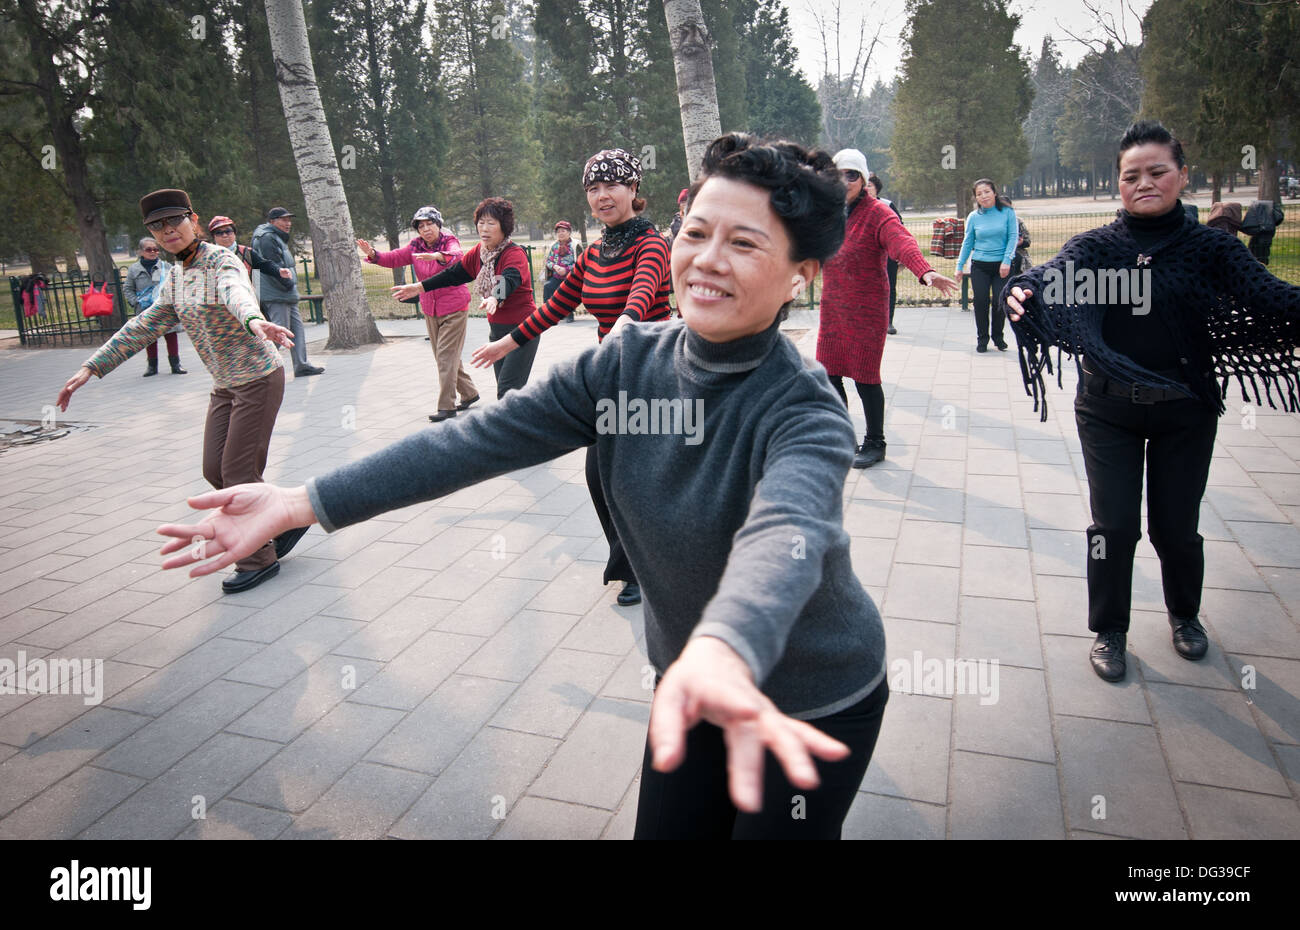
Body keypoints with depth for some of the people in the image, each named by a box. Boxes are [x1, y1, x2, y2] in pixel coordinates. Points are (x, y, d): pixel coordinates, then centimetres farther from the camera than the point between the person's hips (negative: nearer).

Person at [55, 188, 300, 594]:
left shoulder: (221, 261, -16)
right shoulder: (176, 276, 9)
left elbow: (236, 293, -40)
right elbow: (146, 325, 14)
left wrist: (254, 320, -63)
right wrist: (92, 367, 10)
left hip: (258, 379, -8)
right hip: (225, 385, 8)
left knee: (238, 471, -5)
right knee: (215, 470, 7)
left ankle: (258, 559, 10)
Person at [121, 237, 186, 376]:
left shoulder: (165, 266, 3)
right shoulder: (134, 269, 3)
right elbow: (127, 289, 9)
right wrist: (135, 302, -3)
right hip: (146, 310, 0)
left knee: (171, 336, -1)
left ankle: (175, 364, 6)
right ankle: (152, 366, 16)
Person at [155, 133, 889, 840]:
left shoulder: (805, 413, -26)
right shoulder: (627, 364, -12)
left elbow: (784, 531, -48)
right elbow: (477, 441, -16)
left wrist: (724, 650, -69)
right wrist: (304, 503, -22)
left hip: (814, 706, -4)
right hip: (691, 680, 4)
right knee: (667, 828, 18)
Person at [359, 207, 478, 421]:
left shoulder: (450, 241, -12)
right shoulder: (415, 246, 4)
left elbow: (456, 256, -35)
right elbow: (394, 258, -5)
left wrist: (439, 256, -56)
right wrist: (373, 254, -25)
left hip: (454, 308, -7)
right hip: (430, 310, 7)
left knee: (446, 355, -11)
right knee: (442, 356, 13)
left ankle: (446, 406, -7)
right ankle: (469, 393, 28)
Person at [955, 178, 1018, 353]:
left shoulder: (1007, 212, -2)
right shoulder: (973, 217, 3)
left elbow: (1013, 237, -4)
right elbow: (967, 243, 10)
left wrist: (1007, 261, -13)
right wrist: (960, 266, 8)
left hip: (1002, 265, -1)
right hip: (980, 266, 1)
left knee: (1000, 302, 2)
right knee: (981, 301, -5)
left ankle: (998, 337, 22)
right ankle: (982, 339, 11)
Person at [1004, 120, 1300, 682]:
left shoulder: (1211, 247, -3)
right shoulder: (1094, 248, -3)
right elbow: (1053, 278, -23)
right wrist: (1021, 292, -46)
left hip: (1185, 412, 0)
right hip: (1108, 410, 0)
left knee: (1176, 526, 10)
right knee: (1114, 525, 2)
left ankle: (1185, 613, 41)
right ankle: (1109, 630, 24)